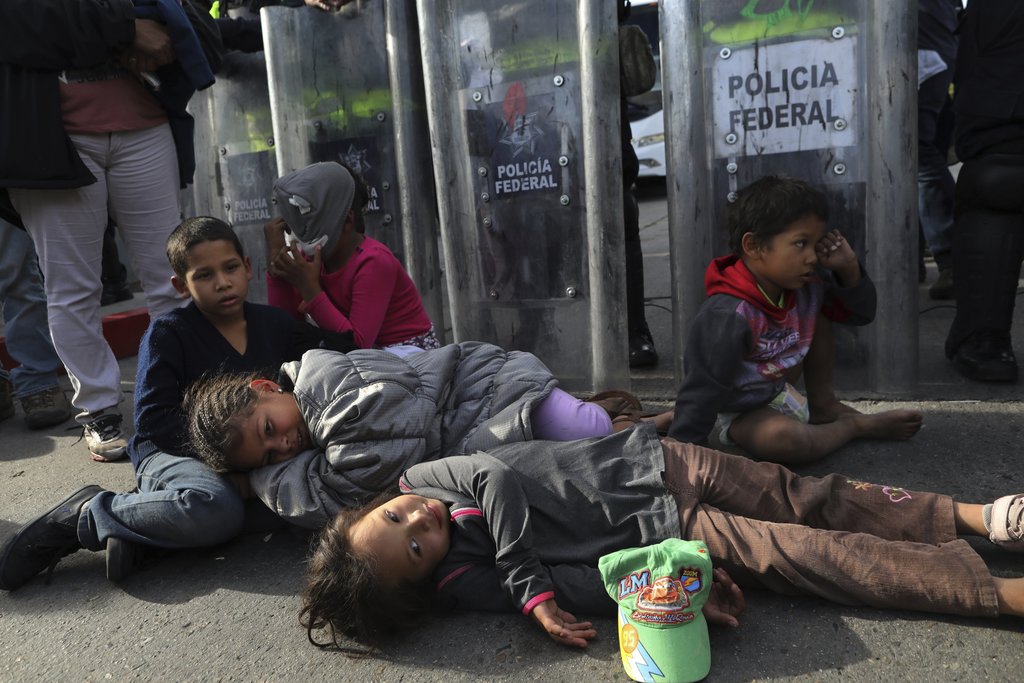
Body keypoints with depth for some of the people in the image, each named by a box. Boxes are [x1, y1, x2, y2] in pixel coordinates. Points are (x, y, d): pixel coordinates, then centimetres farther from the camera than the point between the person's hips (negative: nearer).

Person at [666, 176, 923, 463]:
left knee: (817, 310, 2)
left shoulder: (805, 288, -9)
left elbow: (860, 313, 7)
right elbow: (702, 392, -31)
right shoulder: (728, 317, -34)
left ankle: (823, 405, 8)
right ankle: (855, 426, -7)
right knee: (780, 439, -39)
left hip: (780, 391, 8)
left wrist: (848, 268, -12)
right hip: (740, 412, -8)